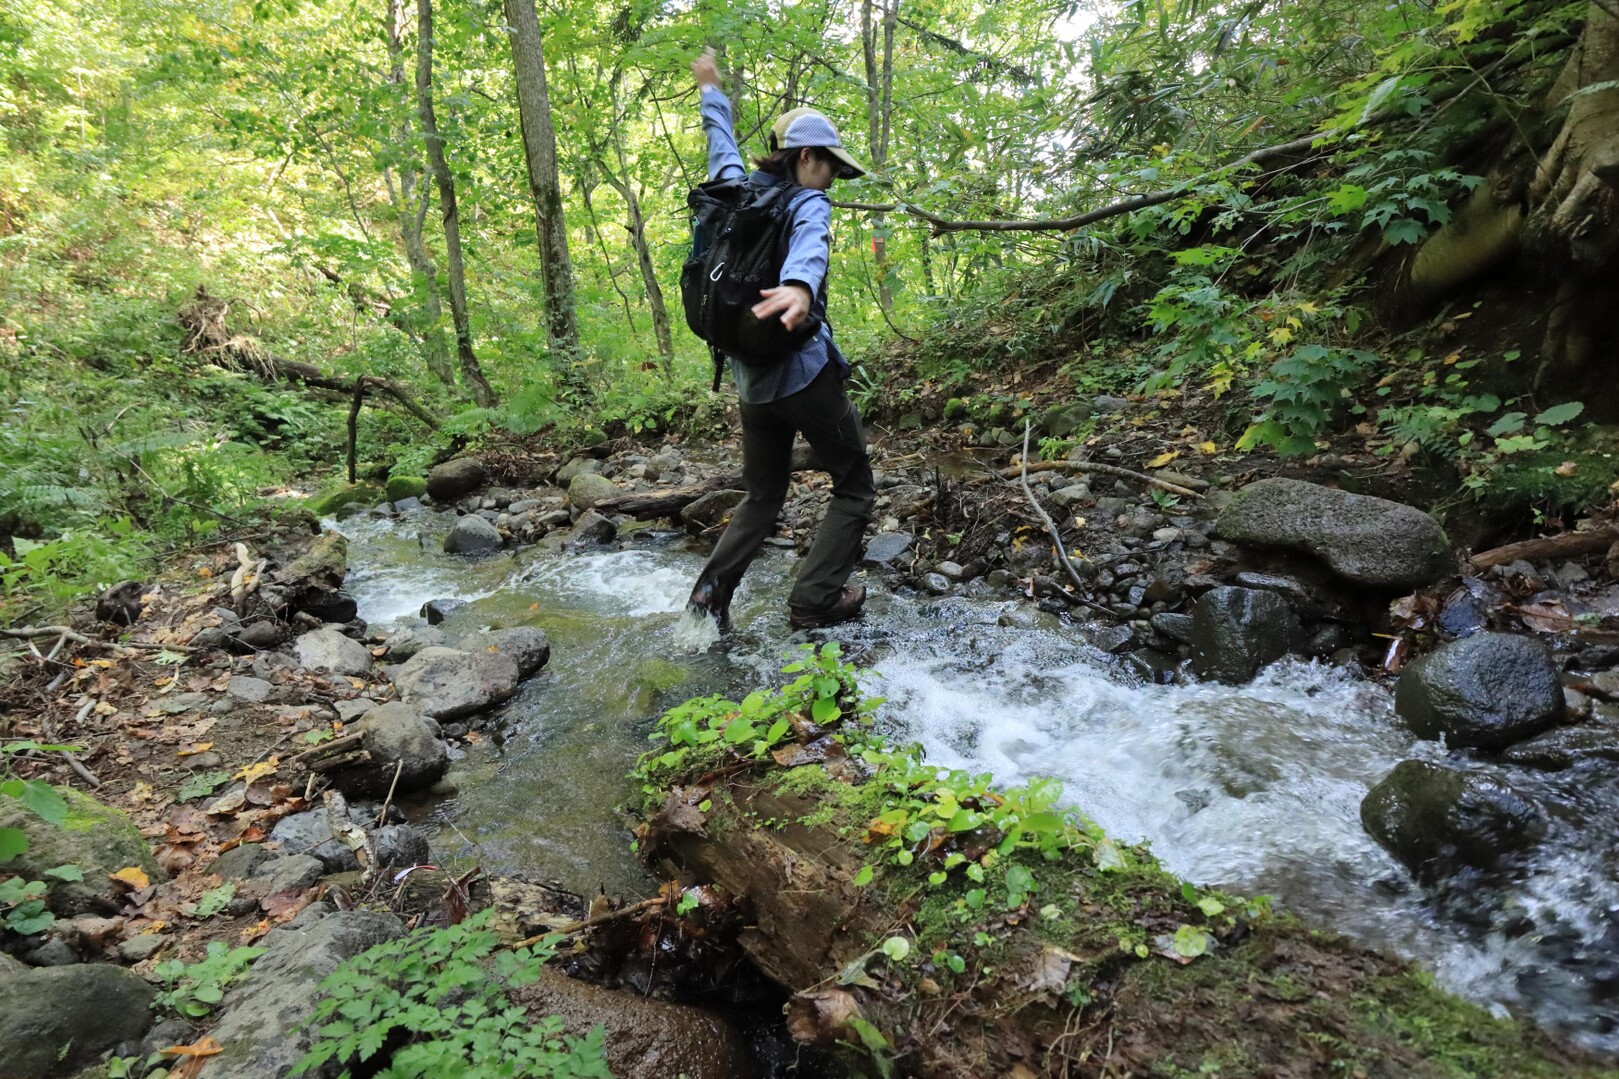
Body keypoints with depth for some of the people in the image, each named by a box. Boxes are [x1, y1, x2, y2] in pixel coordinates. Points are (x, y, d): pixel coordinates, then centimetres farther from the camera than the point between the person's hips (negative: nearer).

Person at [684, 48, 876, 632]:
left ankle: (709, 594, 5)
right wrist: (801, 285, -55)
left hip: (750, 377, 7)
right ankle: (815, 600, 3)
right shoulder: (807, 203, -8)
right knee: (854, 487, 9)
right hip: (803, 371, -7)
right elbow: (810, 244, -32)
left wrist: (711, 91, 51)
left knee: (762, 497, 17)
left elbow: (722, 146, 31)